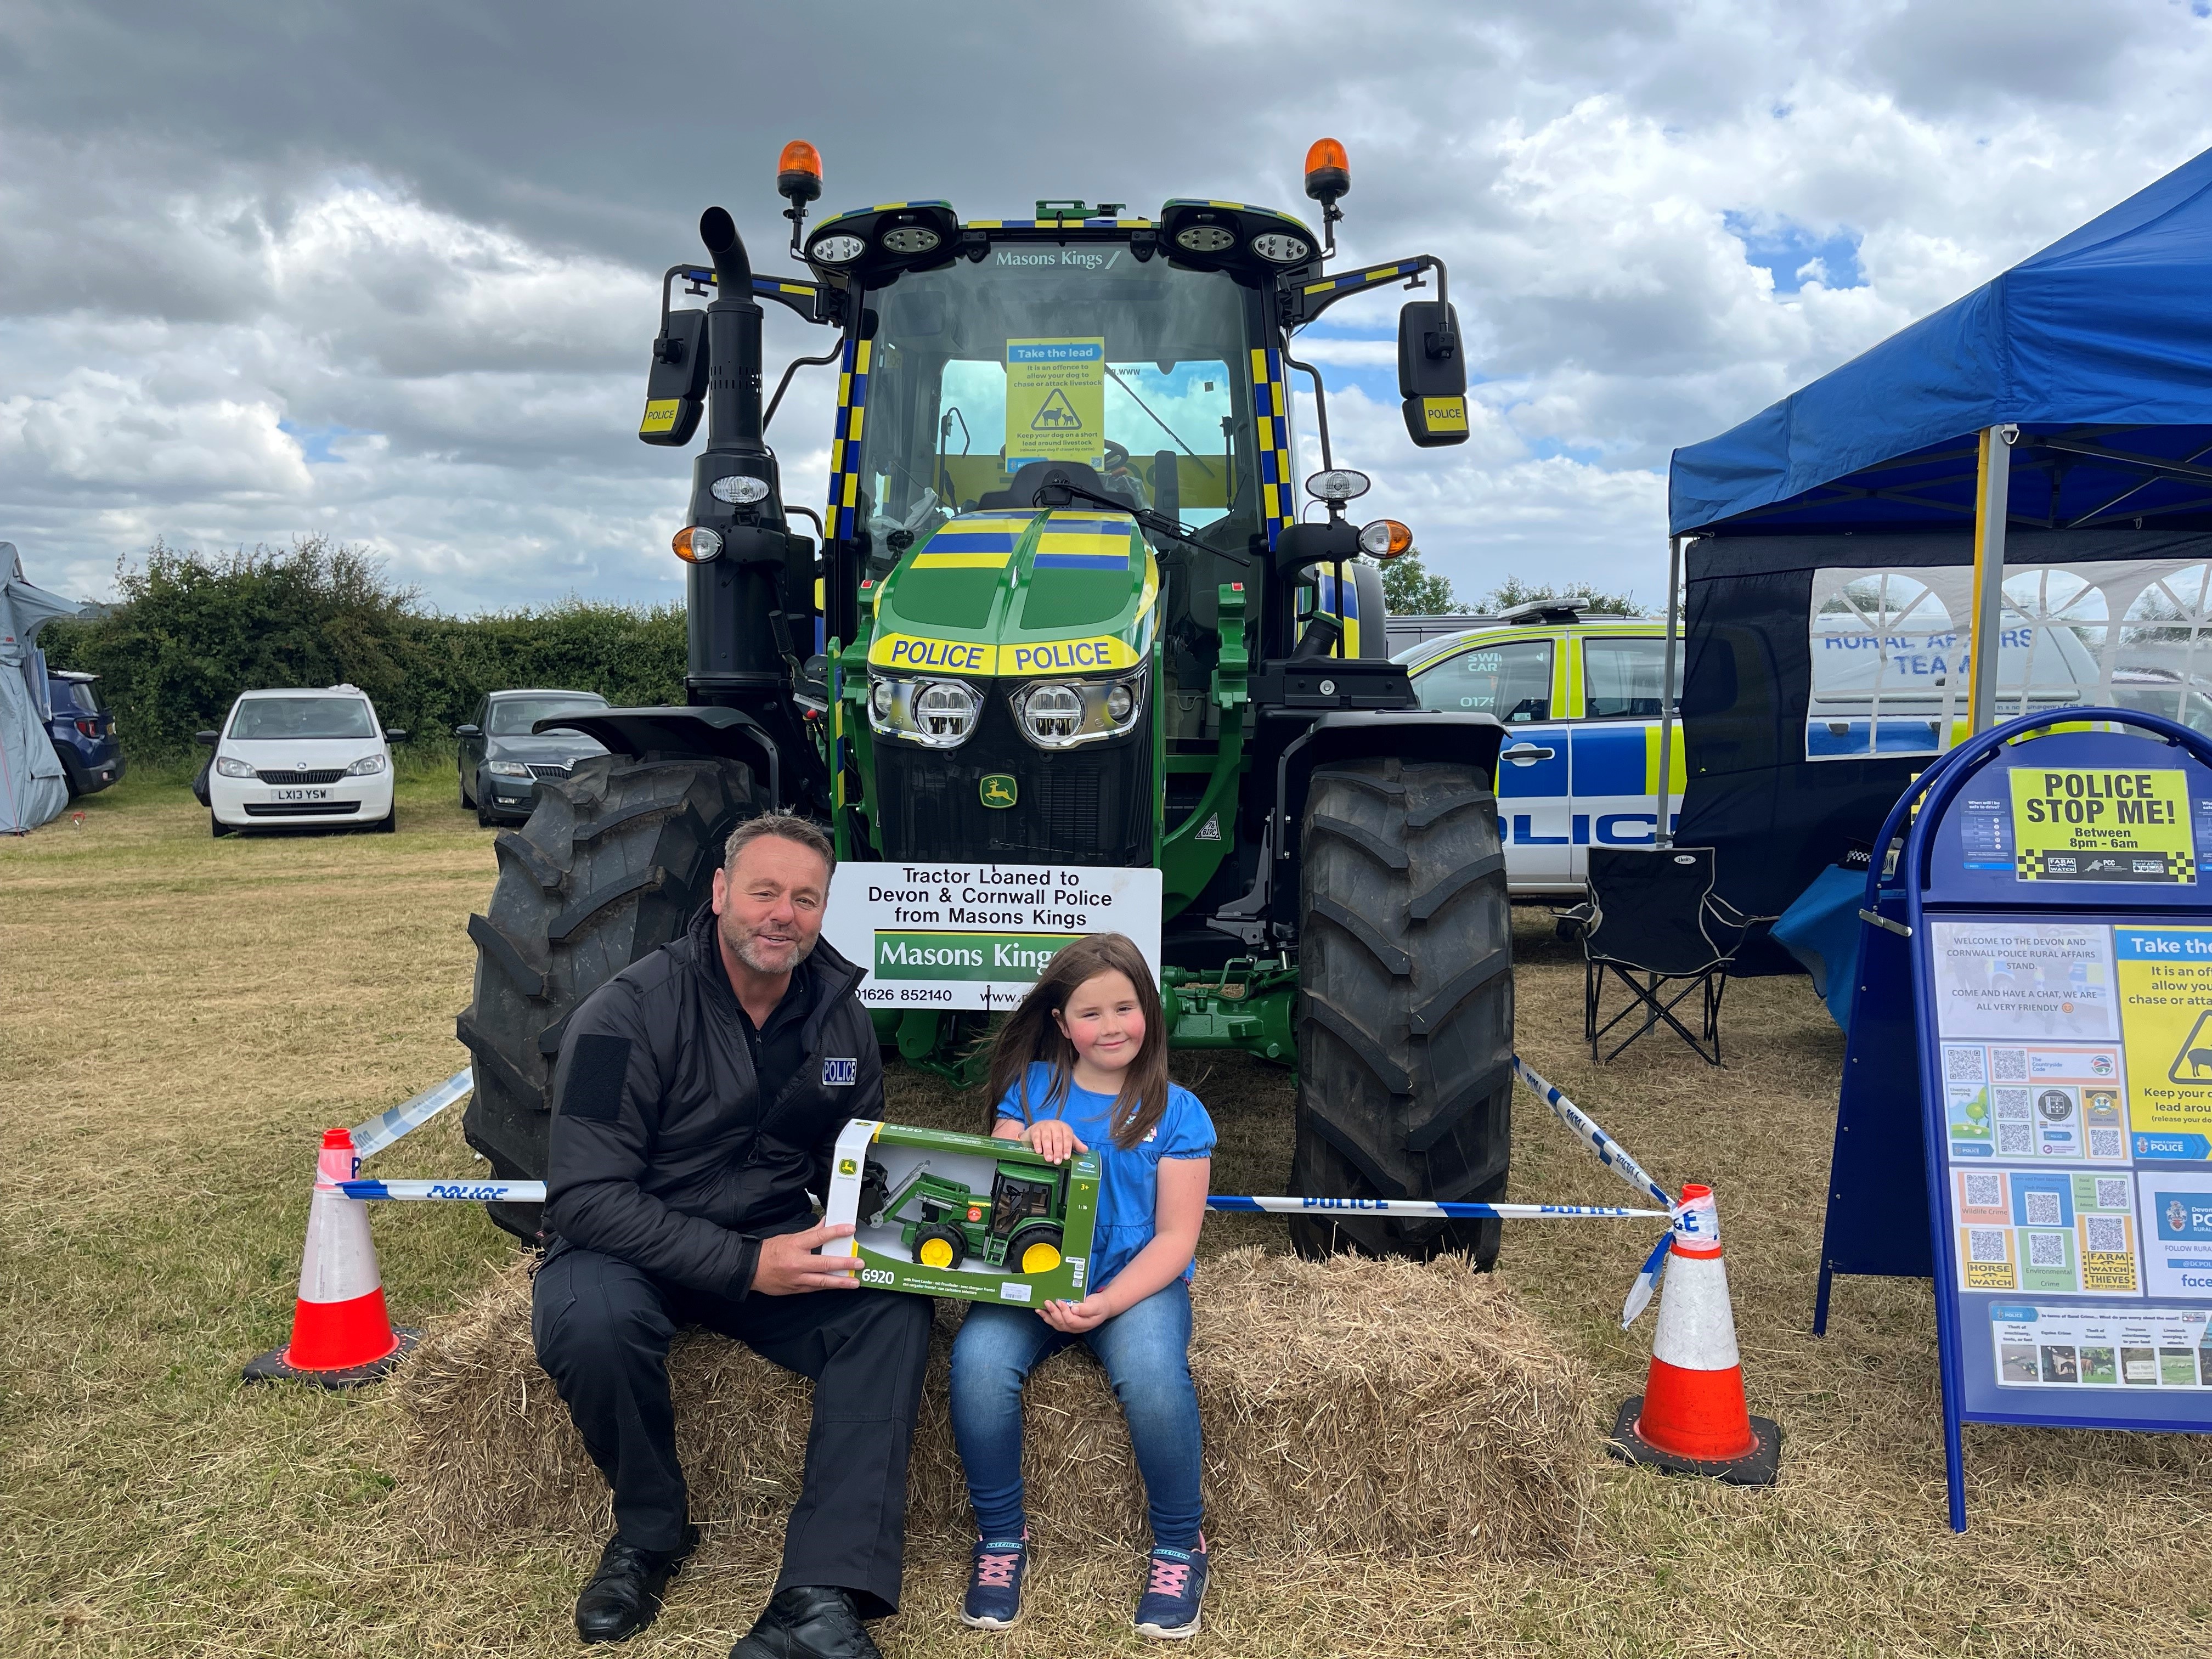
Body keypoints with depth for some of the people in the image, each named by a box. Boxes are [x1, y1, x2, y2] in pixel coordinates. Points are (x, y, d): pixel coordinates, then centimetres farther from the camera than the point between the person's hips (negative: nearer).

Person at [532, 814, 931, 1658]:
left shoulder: (840, 1015, -1)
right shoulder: (627, 1013, -17)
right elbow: (584, 1198, -21)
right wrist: (743, 1266, -29)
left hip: (777, 1247, 4)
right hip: (633, 1247, -3)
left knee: (897, 1310, -23)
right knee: (587, 1318, -36)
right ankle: (649, 1527, -6)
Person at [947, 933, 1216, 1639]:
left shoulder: (1176, 1112, 1)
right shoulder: (1032, 1087, 8)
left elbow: (1175, 1236, -2)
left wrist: (1105, 1304, -18)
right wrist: (1030, 1138, -17)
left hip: (1136, 1279, -2)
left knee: (1151, 1373, -33)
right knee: (977, 1361, -28)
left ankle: (1179, 1544, -6)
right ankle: (1000, 1534, -3)